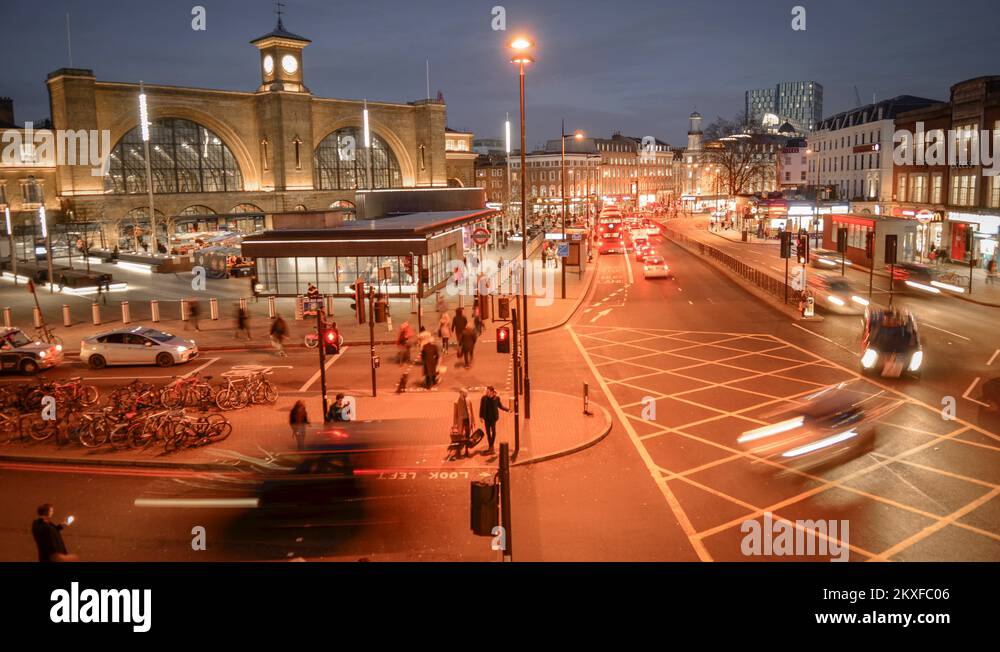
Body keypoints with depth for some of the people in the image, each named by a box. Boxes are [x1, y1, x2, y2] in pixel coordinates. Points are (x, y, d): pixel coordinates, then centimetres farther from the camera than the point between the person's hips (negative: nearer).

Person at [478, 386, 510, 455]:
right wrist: (481, 416, -7)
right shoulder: (484, 398, -4)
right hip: (486, 417, 1)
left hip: (493, 417, -1)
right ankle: (490, 447, 13)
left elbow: (500, 406, 11)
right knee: (488, 432, 4)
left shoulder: (497, 398, -4)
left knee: (493, 431, -6)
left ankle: (491, 446, 8)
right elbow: (481, 407, -1)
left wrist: (507, 409, 4)